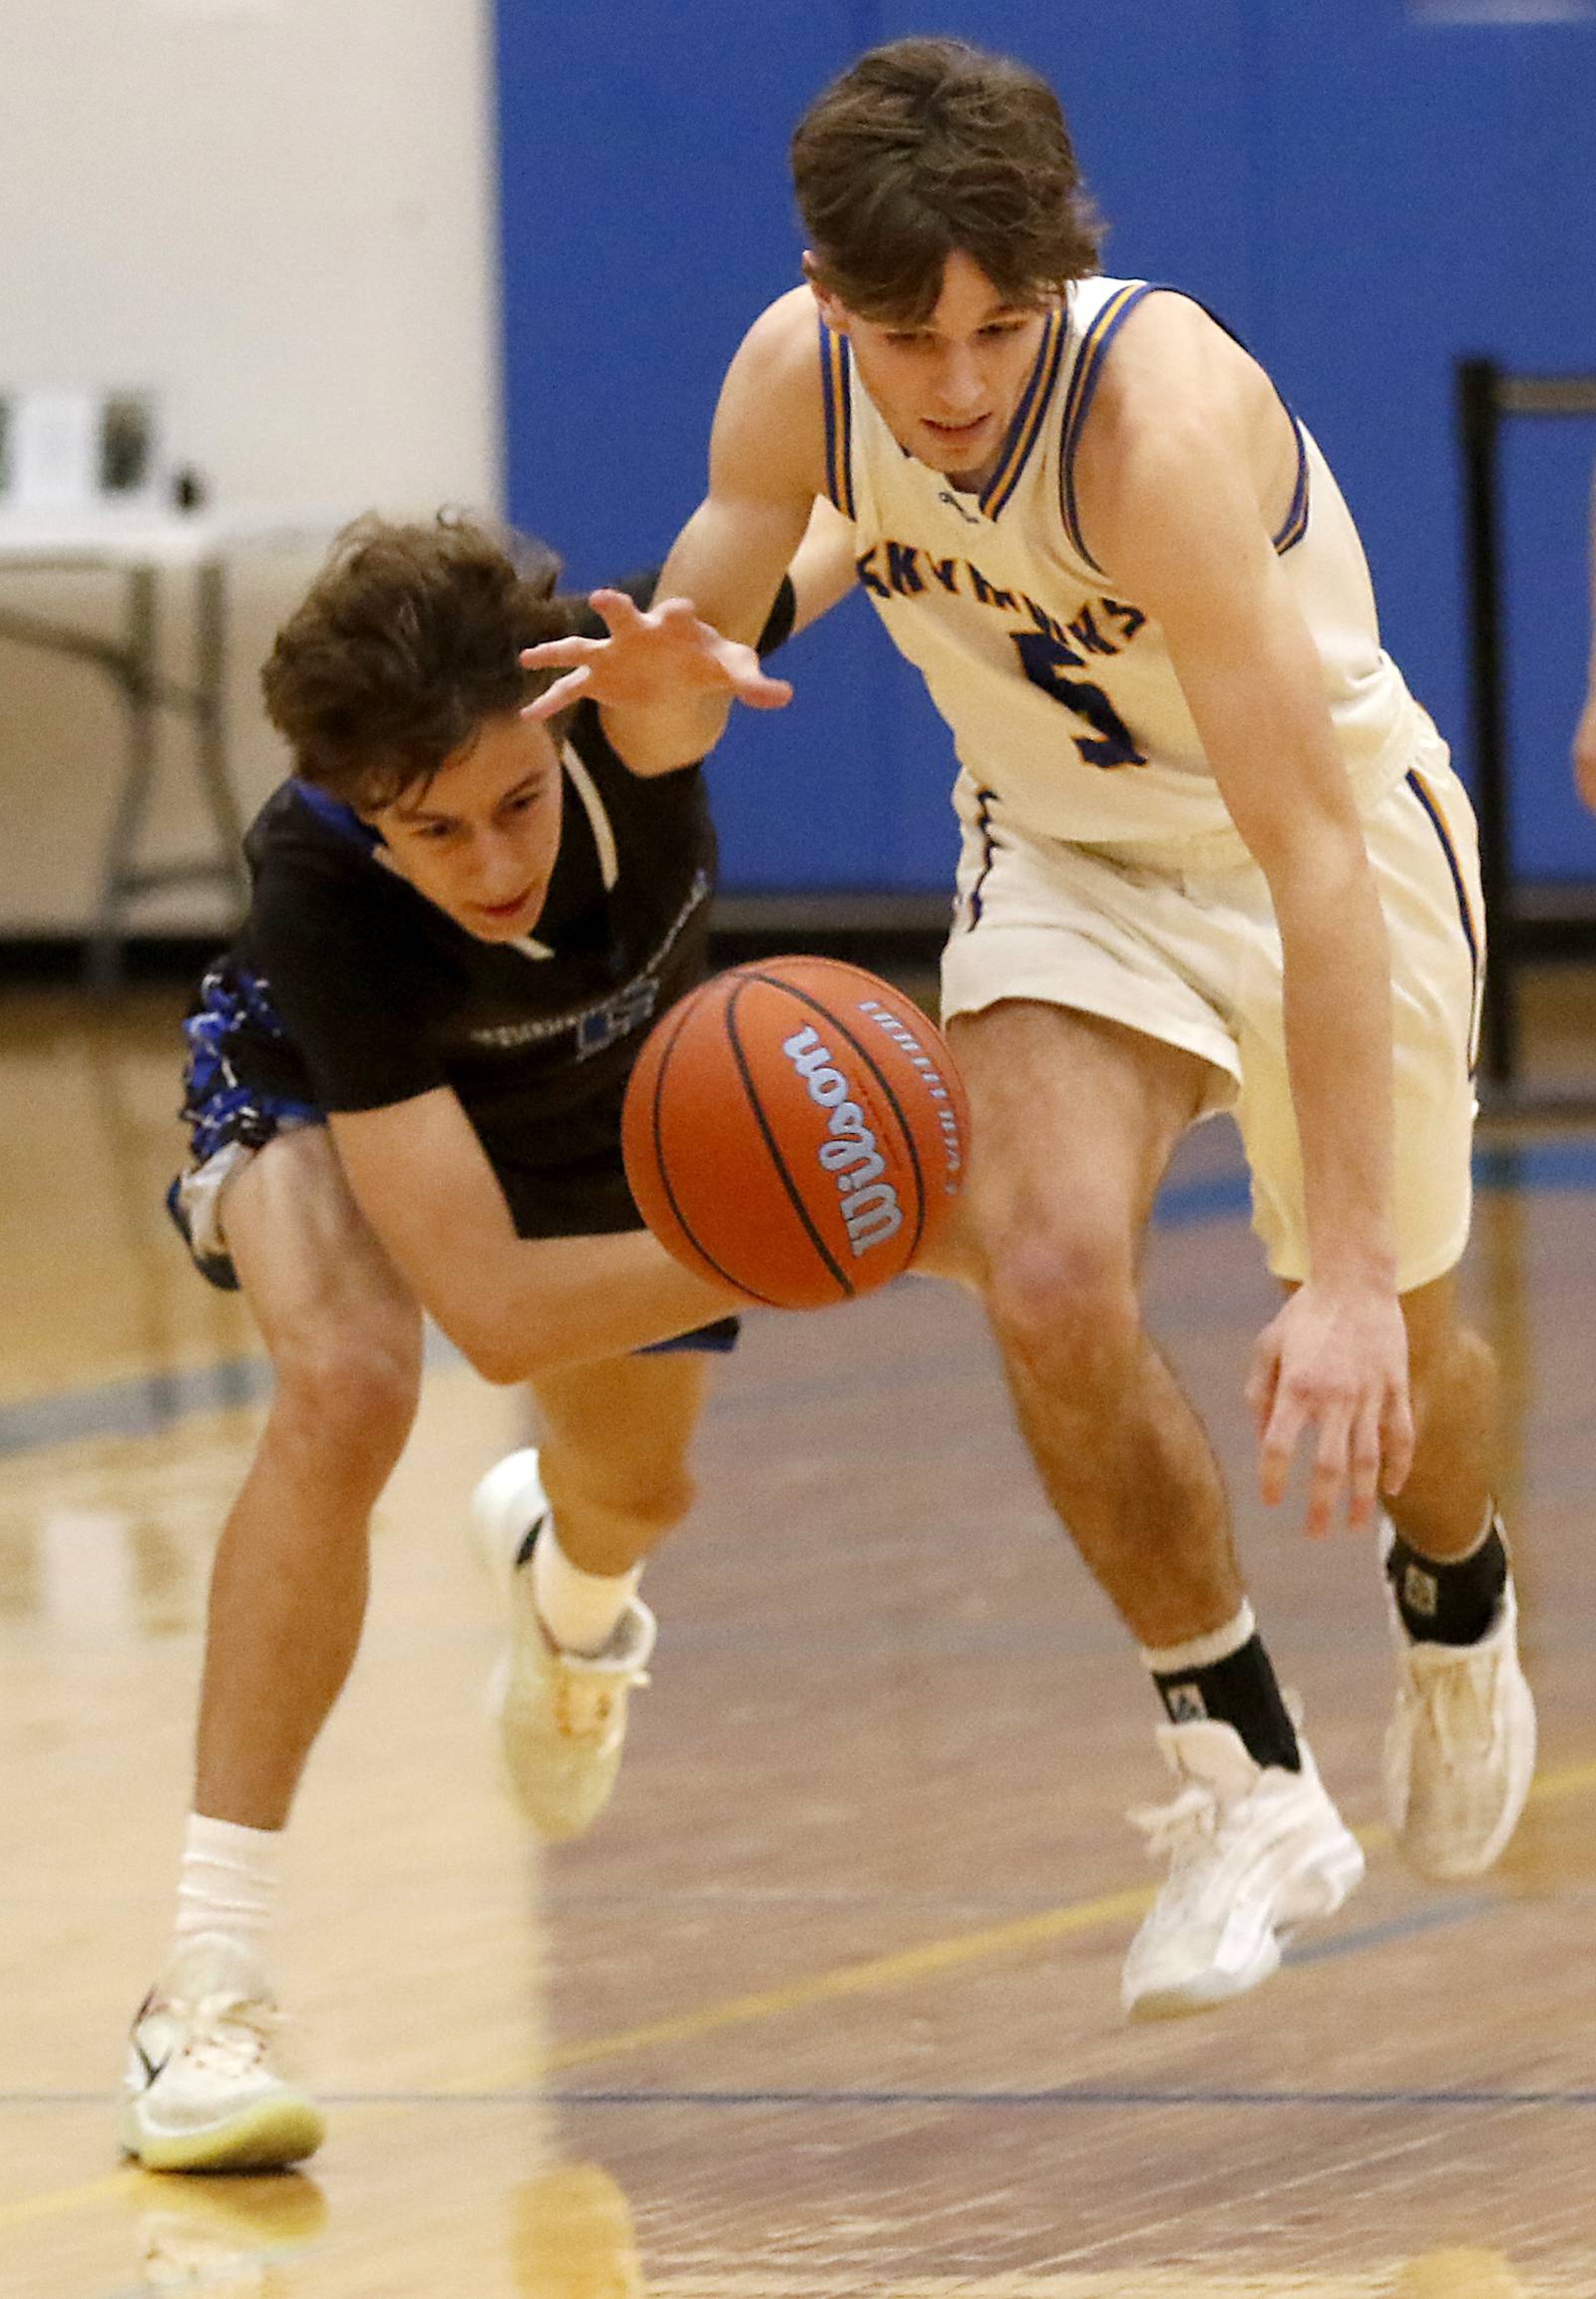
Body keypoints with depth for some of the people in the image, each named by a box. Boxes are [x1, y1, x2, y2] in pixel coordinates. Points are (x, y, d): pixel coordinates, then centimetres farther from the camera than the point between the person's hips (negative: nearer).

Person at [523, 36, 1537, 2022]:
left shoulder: (1161, 410, -39)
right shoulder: (792, 376, -22)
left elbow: (1314, 865, -42)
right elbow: (672, 705, -8)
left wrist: (1356, 1275, -46)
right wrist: (660, 689, -36)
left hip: (1342, 823, -3)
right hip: (1065, 844, 3)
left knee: (1391, 1364, 12)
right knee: (1052, 1280, -21)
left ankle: (1457, 1615, 49)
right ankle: (1250, 1786, -4)